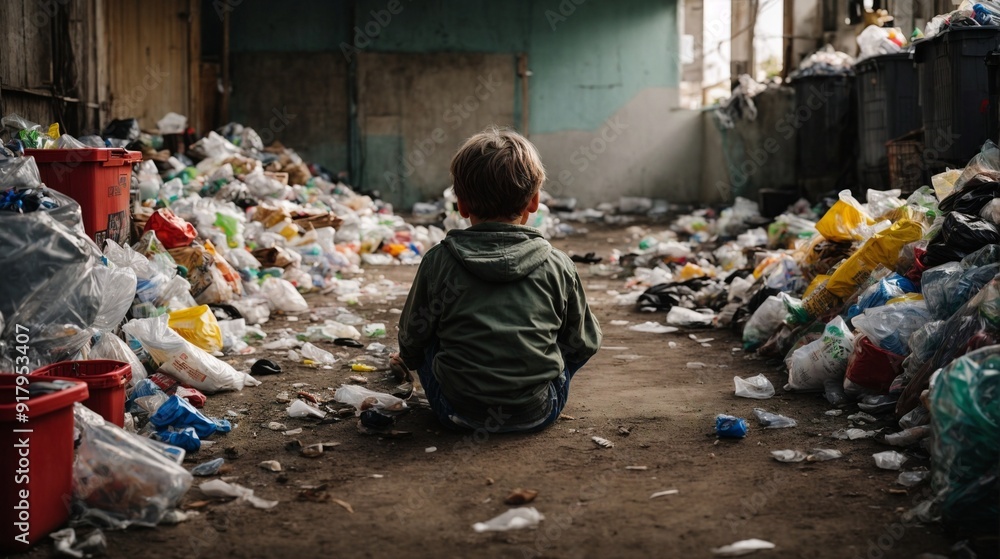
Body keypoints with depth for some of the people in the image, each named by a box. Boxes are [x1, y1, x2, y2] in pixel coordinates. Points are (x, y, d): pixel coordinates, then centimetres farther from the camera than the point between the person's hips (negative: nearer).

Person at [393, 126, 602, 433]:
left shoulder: (439, 262, -7)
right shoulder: (557, 266, -5)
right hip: (538, 413, 0)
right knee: (574, 345, 25)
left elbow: (413, 336, 7)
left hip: (459, 412, 0)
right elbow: (584, 342, 8)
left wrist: (407, 359, 32)